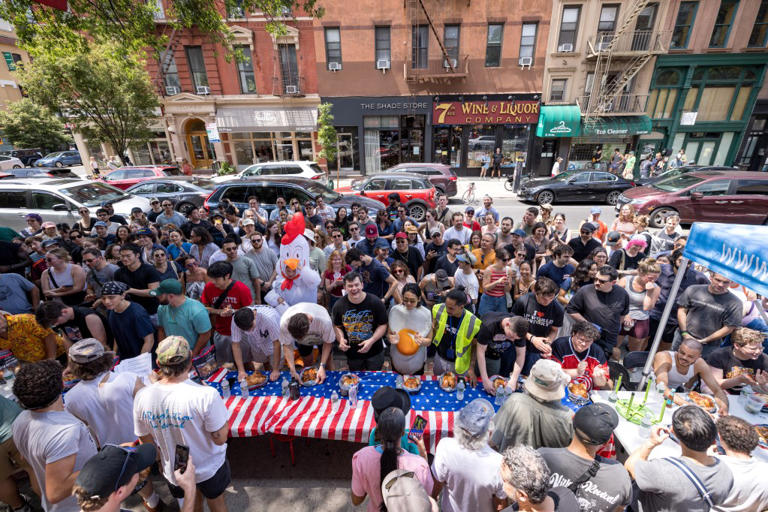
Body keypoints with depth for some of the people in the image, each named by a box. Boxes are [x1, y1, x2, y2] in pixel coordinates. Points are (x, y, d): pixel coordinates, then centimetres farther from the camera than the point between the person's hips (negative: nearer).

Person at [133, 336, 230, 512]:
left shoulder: (142, 397, -22)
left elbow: (146, 440, -5)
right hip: (209, 468, -3)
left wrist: (160, 461, 14)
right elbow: (220, 438, -24)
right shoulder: (206, 395, -36)